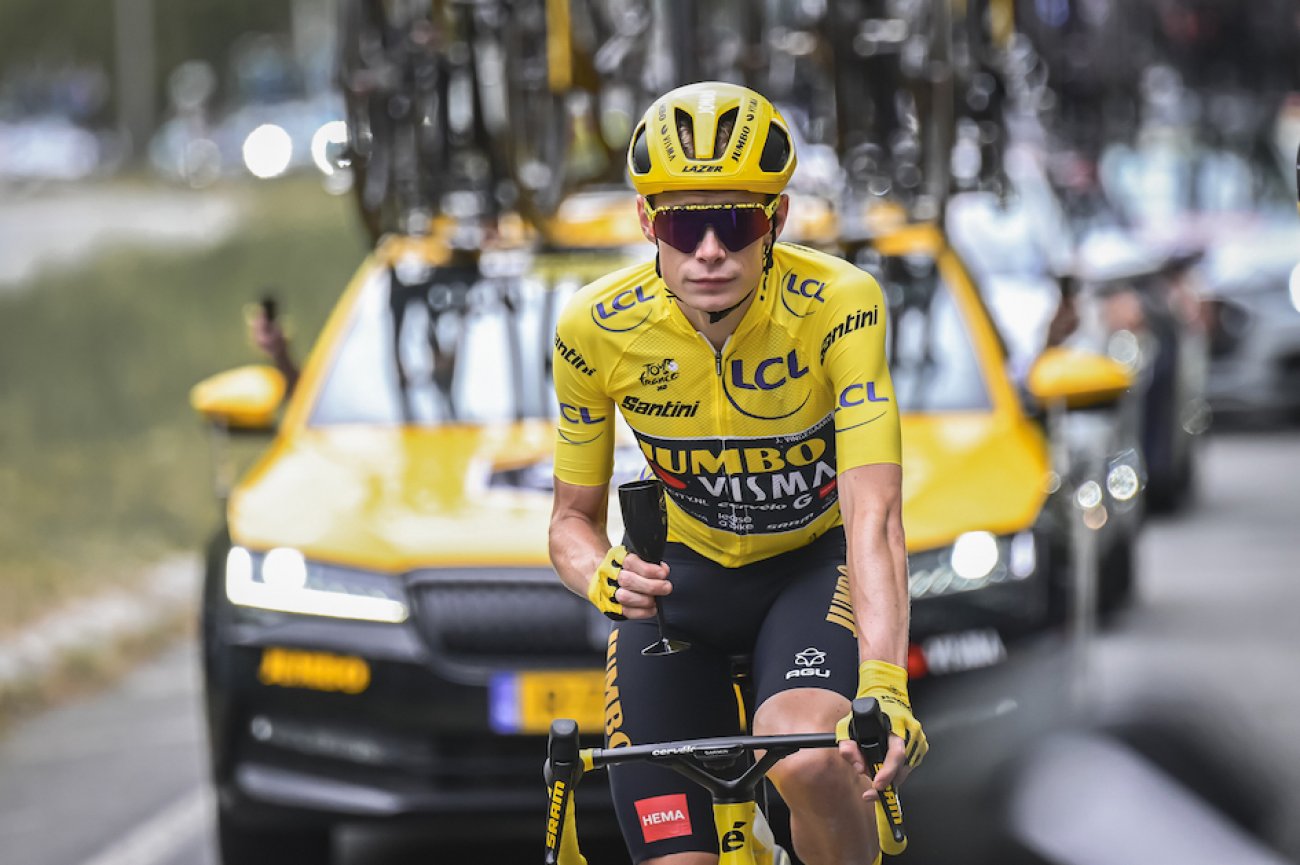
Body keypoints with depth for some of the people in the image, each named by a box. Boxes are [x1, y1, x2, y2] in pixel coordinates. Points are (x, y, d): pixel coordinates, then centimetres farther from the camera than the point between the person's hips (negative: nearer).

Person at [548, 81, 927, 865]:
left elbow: (874, 515, -36)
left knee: (808, 762, -34)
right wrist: (601, 577, -31)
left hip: (815, 564, -2)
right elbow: (573, 519, -6)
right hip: (682, 578, 2)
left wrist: (884, 690, -51)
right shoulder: (595, 329, -19)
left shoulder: (839, 305, -27)